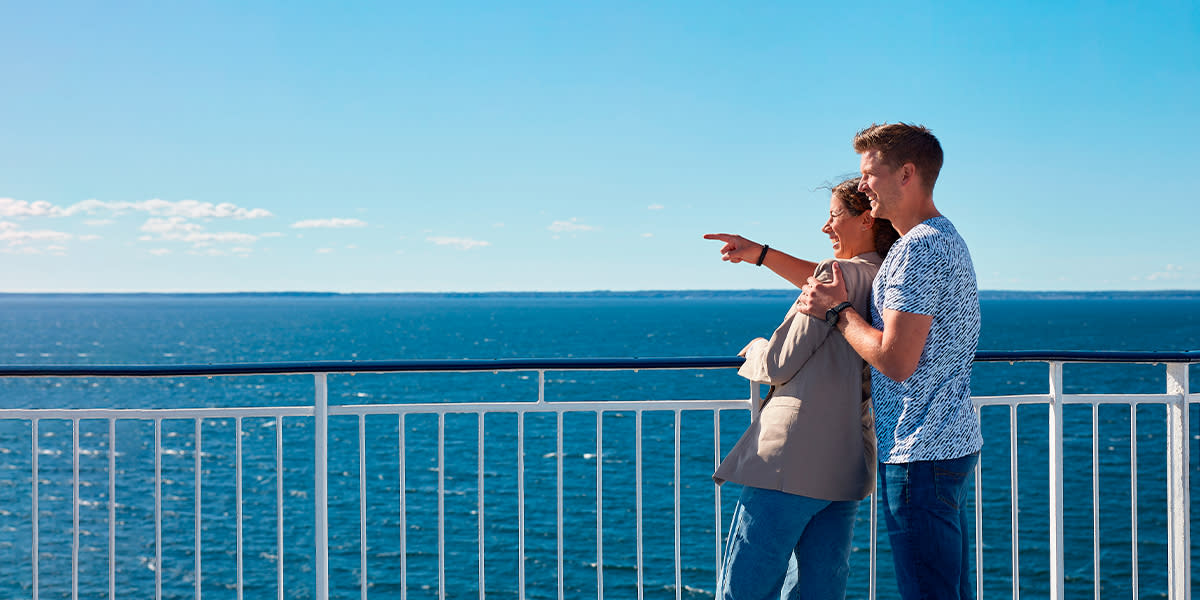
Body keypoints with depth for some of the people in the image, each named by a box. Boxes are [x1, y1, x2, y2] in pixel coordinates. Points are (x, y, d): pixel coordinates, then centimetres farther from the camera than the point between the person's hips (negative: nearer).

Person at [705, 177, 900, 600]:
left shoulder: (838, 273, -9)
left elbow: (779, 365, -8)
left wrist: (756, 348, 14)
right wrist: (760, 253, 40)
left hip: (793, 460, -8)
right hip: (849, 465, 8)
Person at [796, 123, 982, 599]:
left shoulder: (919, 248, -16)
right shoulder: (942, 239, 18)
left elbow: (895, 360, -22)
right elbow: (848, 281, 28)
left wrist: (838, 313, -9)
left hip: (920, 453, -11)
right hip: (953, 444, 11)